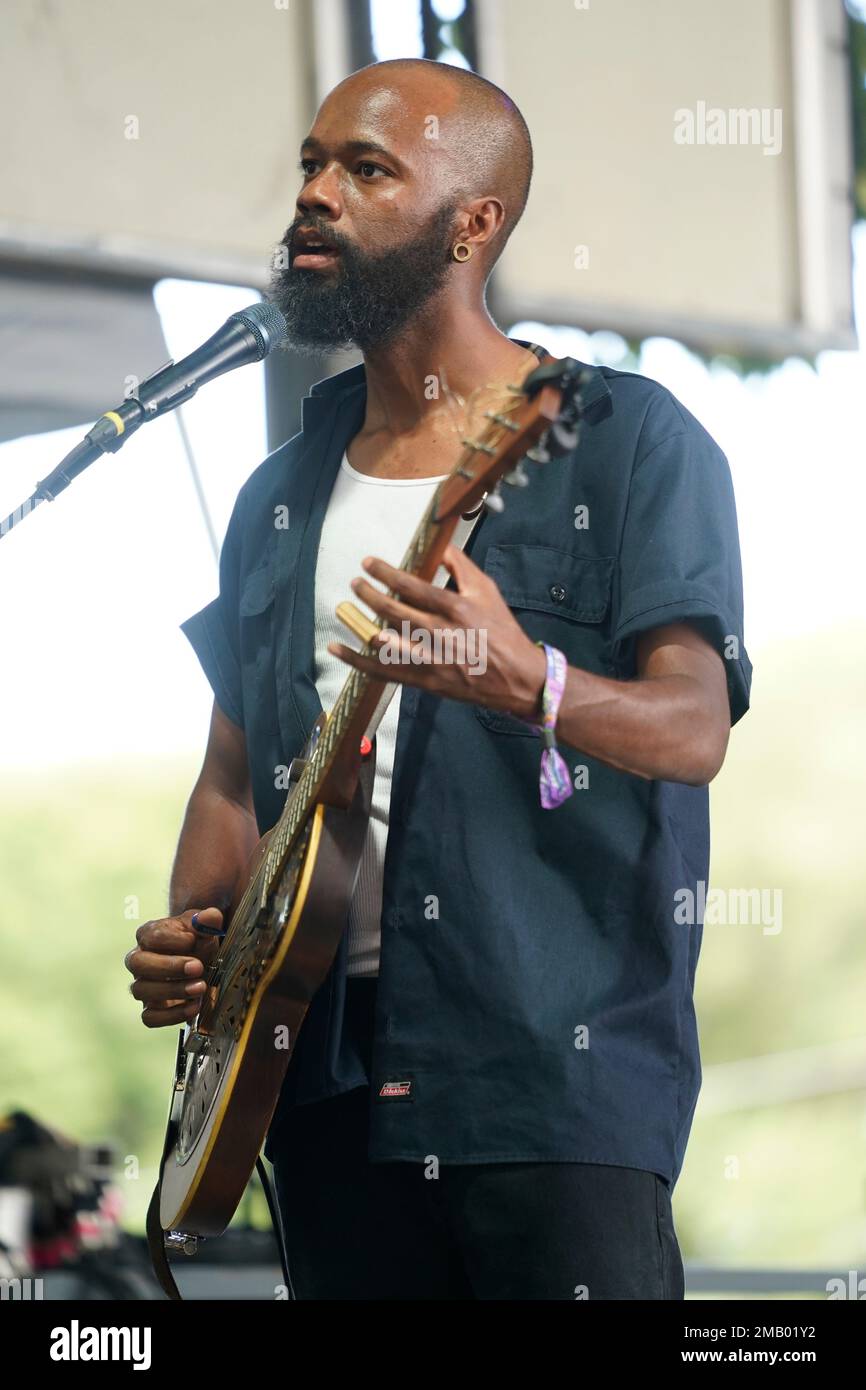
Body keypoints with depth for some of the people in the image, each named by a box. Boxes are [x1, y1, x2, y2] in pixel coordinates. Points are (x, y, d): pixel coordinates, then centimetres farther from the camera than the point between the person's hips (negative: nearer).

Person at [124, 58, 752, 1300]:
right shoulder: (282, 496, 18)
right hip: (328, 1078, 6)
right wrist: (187, 939, 2)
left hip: (556, 1069, -5)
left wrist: (524, 682, -32)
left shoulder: (628, 439, -1)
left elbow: (695, 729, -12)